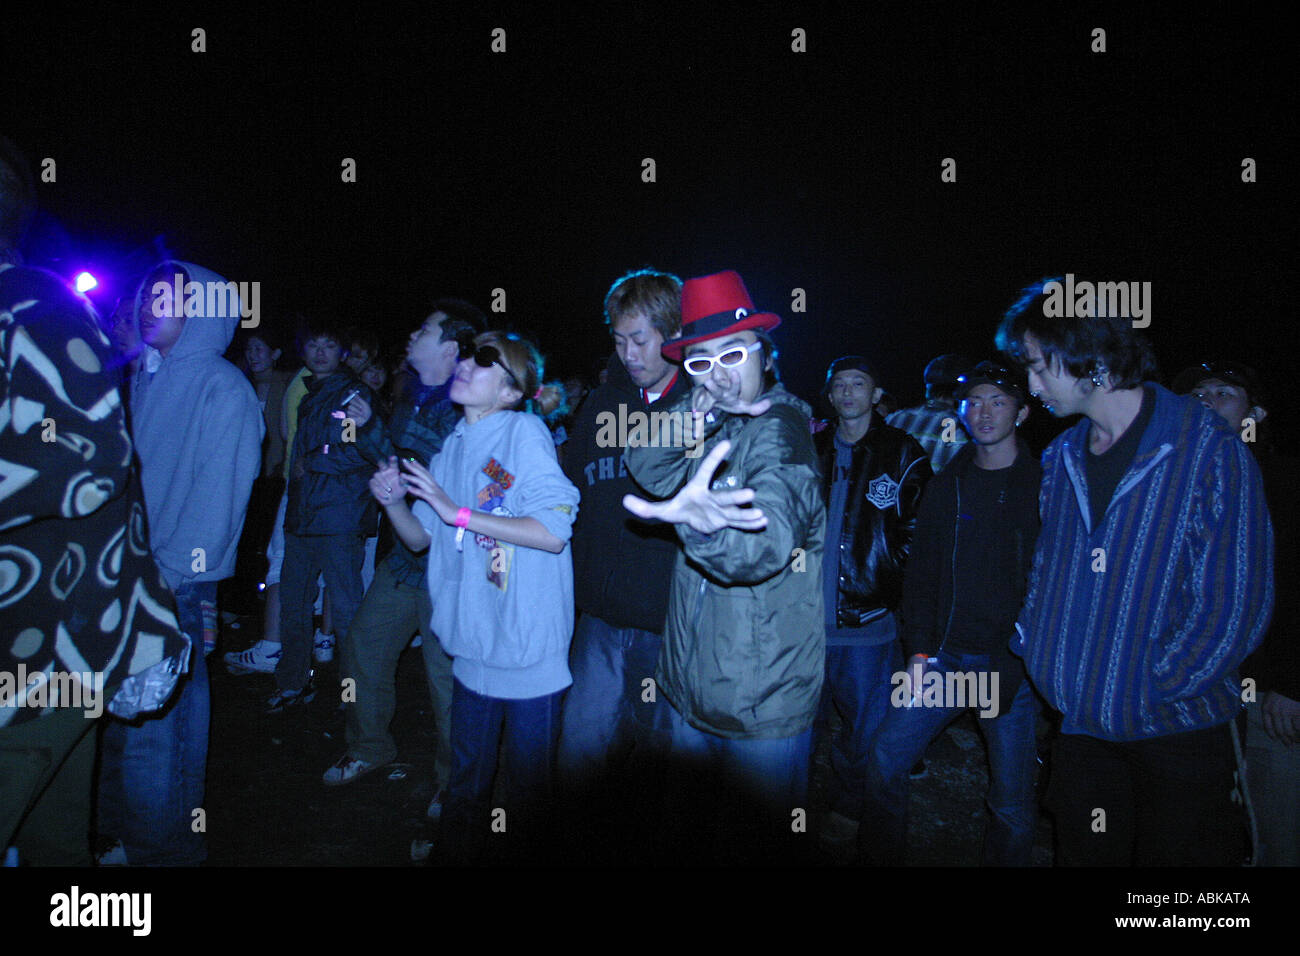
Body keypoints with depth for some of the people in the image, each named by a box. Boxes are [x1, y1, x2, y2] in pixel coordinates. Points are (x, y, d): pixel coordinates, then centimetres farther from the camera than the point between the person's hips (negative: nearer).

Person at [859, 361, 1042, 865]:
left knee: (1012, 799, 6)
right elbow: (921, 573, 7)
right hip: (945, 657, 3)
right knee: (885, 760, 4)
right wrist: (920, 650, -2)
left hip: (1013, 665, -3)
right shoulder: (946, 485, 8)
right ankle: (881, 858, 24)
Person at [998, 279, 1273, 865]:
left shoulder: (1208, 449, -12)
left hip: (1176, 729, -5)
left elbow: (1236, 603, -15)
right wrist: (1034, 651, 1)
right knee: (1084, 855, 15)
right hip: (1082, 725, 5)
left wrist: (1150, 688, -16)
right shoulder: (1062, 459, 7)